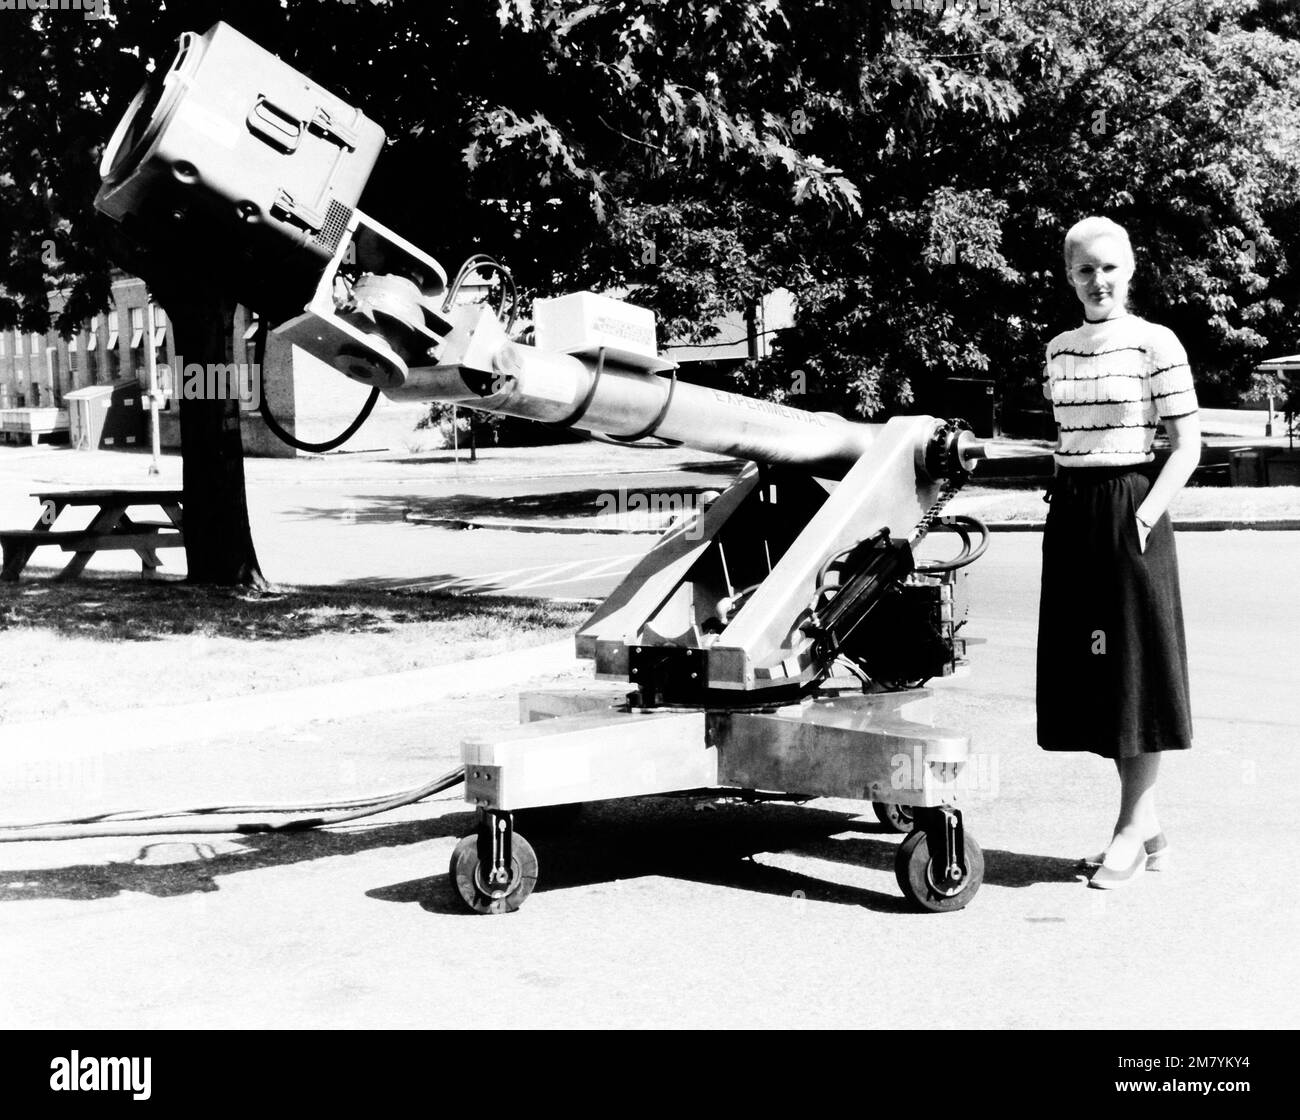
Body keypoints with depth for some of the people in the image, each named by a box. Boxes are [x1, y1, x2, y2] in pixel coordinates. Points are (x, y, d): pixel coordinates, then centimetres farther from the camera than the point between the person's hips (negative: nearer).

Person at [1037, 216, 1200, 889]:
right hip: (1069, 514, 6)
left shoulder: (1155, 344, -5)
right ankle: (1148, 829, 19)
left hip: (1129, 511, -6)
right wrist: (1058, 501, 10)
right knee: (1090, 665, 8)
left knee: (1135, 663, -1)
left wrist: (1146, 514, -17)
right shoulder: (1059, 349, 12)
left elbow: (1187, 446, -7)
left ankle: (1131, 830, 8)